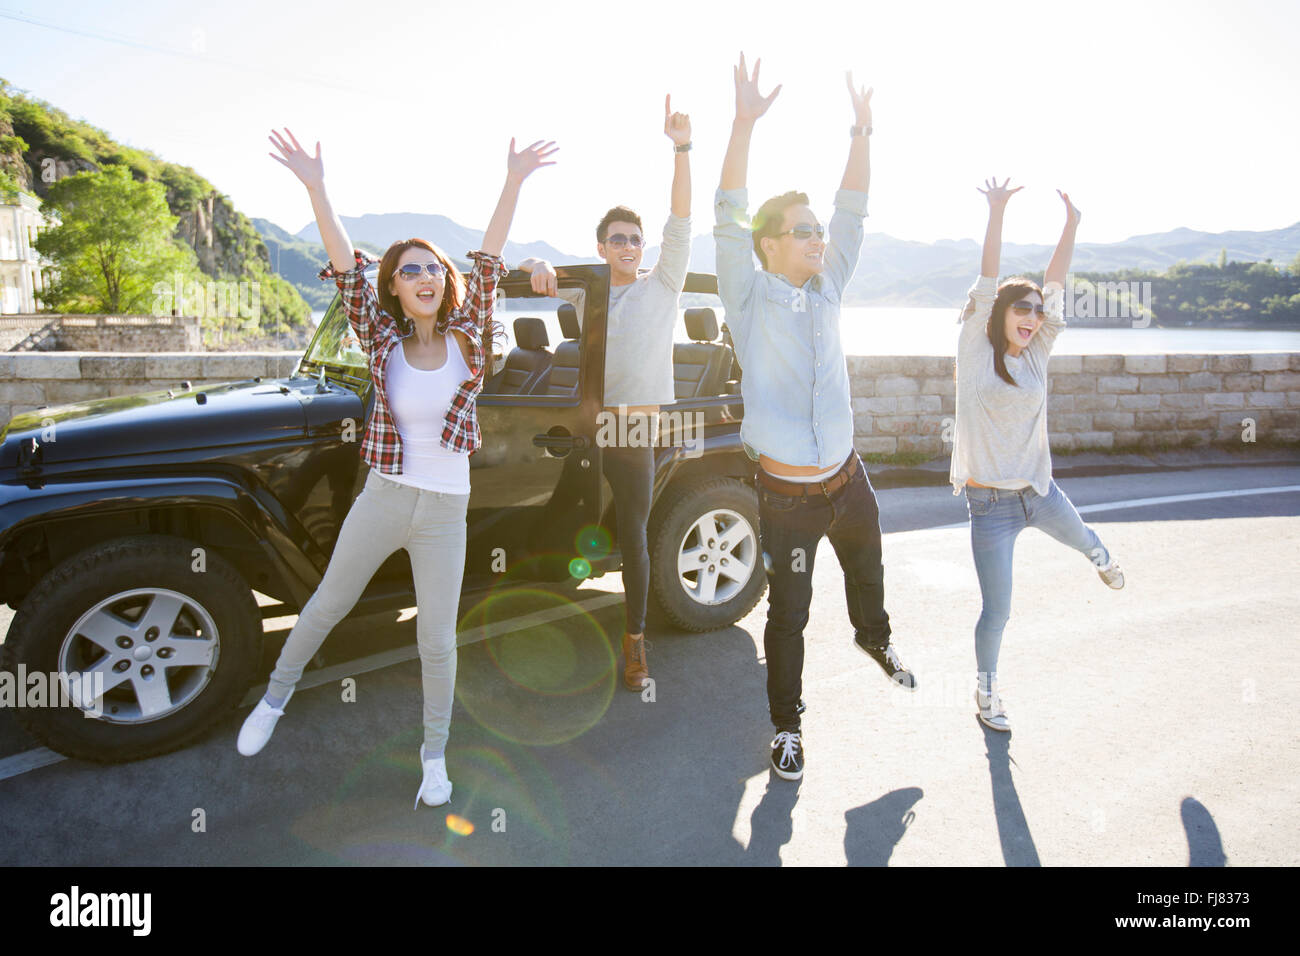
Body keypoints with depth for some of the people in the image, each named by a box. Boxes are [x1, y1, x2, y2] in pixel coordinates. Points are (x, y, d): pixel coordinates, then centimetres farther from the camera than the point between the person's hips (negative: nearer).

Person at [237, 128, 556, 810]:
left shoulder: (466, 334, -3)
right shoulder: (382, 339, -4)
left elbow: (488, 257, -8)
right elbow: (345, 265, -13)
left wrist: (514, 182, -15)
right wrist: (315, 188, -23)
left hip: (445, 512, 0)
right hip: (382, 499, 1)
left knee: (437, 642, 7)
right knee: (328, 605, 19)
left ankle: (435, 754, 29)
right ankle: (275, 699, 45)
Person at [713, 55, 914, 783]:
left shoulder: (827, 290, 4)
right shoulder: (750, 298, -10)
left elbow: (854, 212, 4)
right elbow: (731, 218, -21)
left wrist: (862, 130, -3)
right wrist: (745, 124, -29)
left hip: (848, 481, 5)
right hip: (788, 496, -5)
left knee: (868, 570, 28)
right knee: (789, 615, 5)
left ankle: (876, 638, 59)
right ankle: (787, 726, 24)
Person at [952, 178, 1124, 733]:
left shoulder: (1036, 353, 4)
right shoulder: (975, 349, -8)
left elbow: (1055, 287, 0)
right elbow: (987, 282, -16)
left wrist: (1071, 225, -6)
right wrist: (996, 215, -23)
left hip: (1039, 491, 5)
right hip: (991, 503, -5)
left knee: (1082, 539, 34)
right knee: (997, 611, 0)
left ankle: (1101, 557, 74)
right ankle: (986, 691, 26)